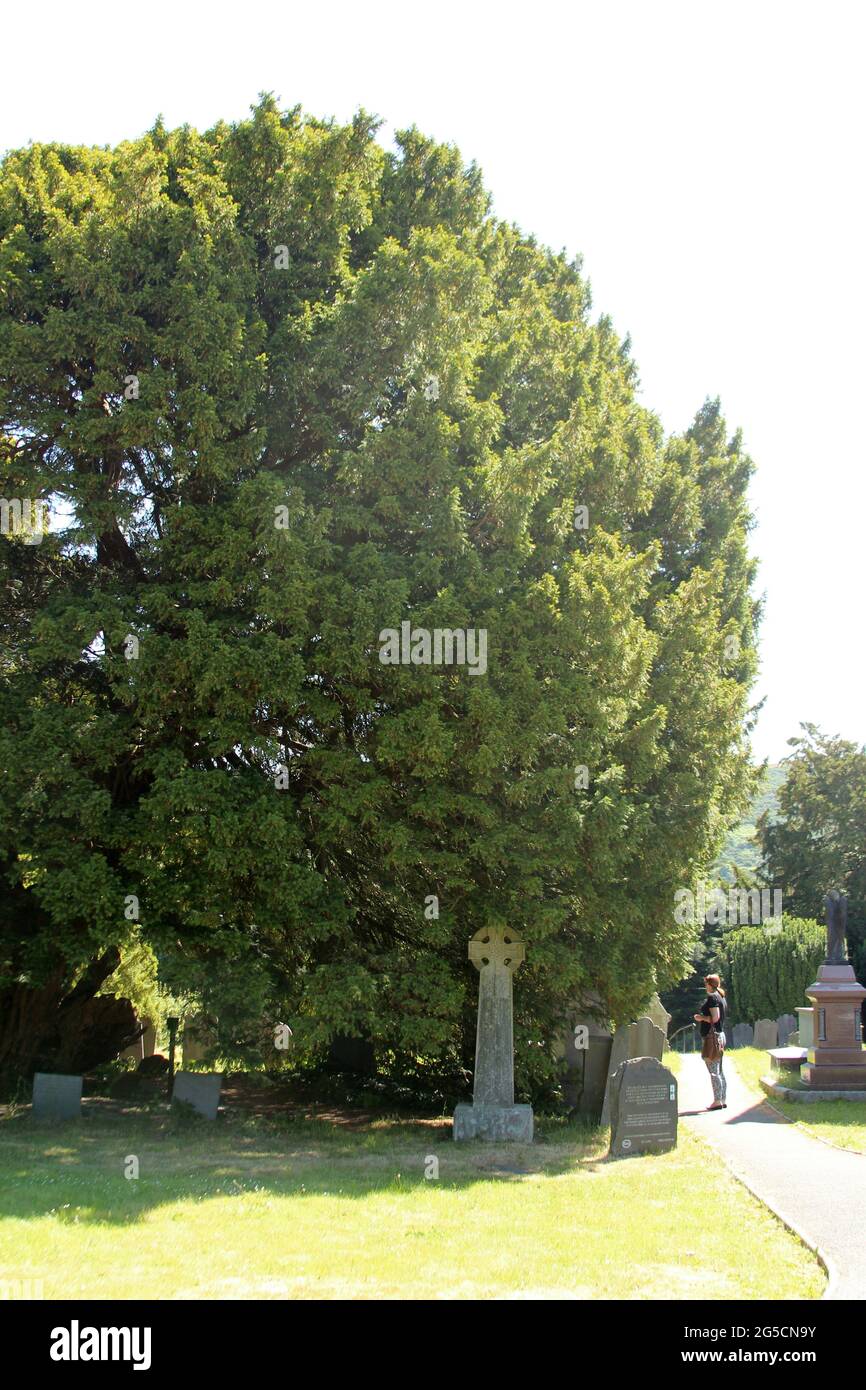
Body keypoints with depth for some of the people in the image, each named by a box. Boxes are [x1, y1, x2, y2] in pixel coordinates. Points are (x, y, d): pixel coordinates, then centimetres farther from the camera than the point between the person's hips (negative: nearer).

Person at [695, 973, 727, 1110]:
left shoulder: (712, 997, -12)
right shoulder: (722, 998, 16)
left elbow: (715, 1018, -20)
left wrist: (701, 1018, -6)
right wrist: (703, 1018, 19)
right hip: (721, 1035, 10)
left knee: (713, 1071, -8)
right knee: (720, 1071, 12)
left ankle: (717, 1101, -10)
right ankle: (723, 1100, 14)